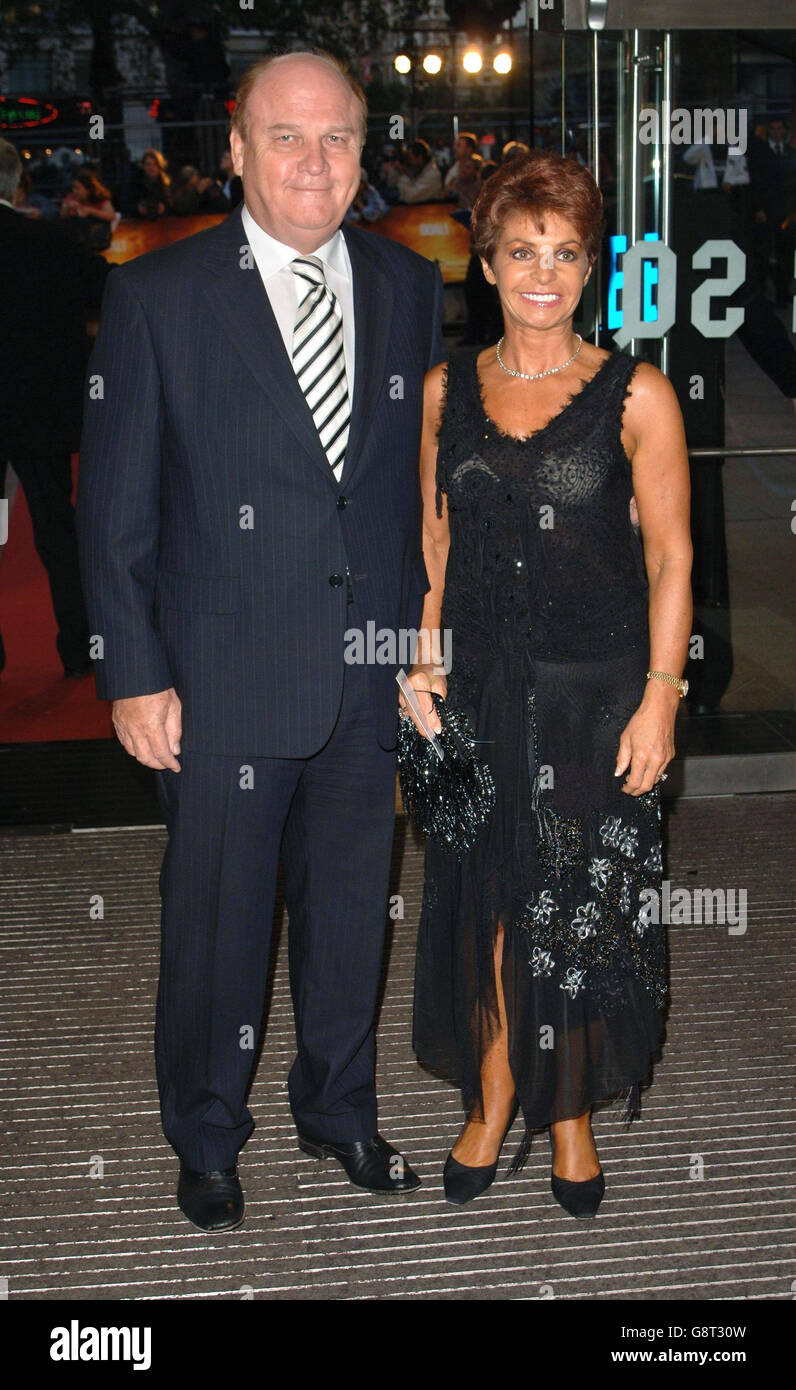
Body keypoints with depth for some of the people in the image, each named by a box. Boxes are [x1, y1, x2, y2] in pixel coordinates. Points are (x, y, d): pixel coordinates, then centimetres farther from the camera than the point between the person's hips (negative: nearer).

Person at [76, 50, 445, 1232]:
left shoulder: (410, 288, 5)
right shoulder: (158, 295, -6)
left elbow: (429, 474, 9)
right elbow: (115, 504, -5)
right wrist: (135, 675, -9)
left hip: (373, 677, 3)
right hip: (227, 681, -3)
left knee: (352, 906, 17)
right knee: (215, 920, 11)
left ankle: (340, 1111, 40)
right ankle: (207, 1139, 34)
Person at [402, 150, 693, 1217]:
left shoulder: (636, 396, -6)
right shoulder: (448, 389, 4)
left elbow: (670, 559, -5)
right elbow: (435, 542, 11)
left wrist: (659, 698, -10)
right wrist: (424, 658, 2)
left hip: (596, 687, -2)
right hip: (481, 687, 3)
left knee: (584, 913, 7)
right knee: (485, 904, 10)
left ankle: (571, 1112, 27)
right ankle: (493, 1100, 29)